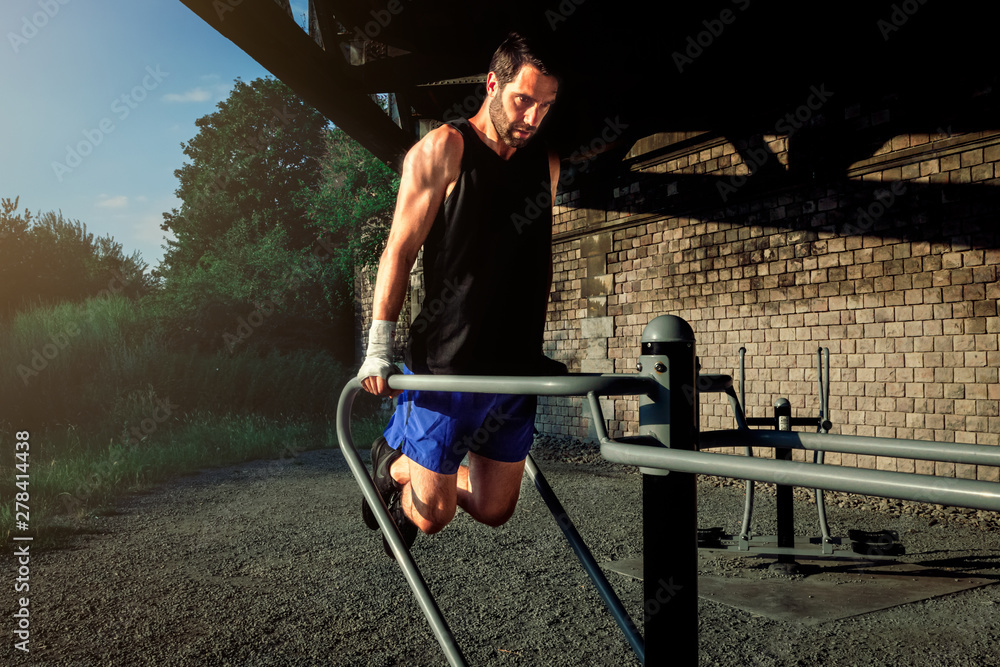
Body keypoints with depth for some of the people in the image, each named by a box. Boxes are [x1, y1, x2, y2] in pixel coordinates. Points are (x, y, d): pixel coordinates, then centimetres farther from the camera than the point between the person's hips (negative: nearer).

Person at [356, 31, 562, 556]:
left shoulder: (546, 165, 12)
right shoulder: (444, 150, -5)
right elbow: (400, 248, -6)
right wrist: (379, 350, -10)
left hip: (515, 373, 5)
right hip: (443, 365, -5)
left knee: (494, 510, 11)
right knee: (433, 516, 2)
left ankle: (405, 468, 39)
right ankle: (391, 464, 35)